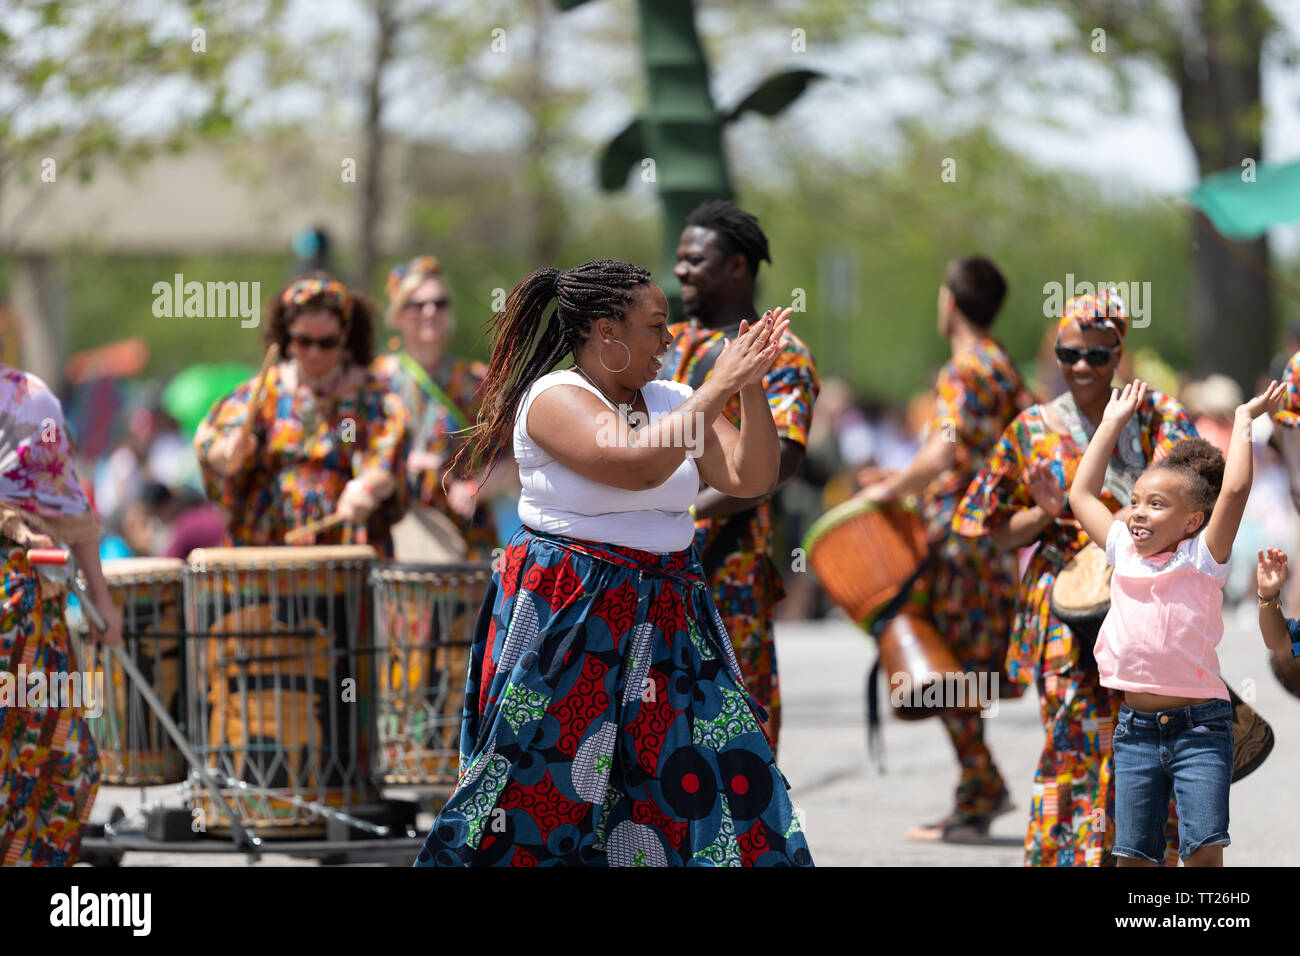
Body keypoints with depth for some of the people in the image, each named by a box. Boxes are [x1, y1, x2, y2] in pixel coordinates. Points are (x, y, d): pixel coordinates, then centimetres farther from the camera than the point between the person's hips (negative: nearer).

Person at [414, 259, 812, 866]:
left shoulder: (673, 402, 10)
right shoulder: (554, 399, -11)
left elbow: (751, 477, 2)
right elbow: (640, 464, -26)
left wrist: (752, 386, -9)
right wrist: (720, 386, -20)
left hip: (667, 621, 6)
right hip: (569, 617, -6)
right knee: (545, 786, -3)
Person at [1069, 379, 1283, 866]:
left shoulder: (1202, 558, -3)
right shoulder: (1124, 552, 9)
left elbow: (1235, 488, -15)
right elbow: (1082, 494, 20)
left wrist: (1243, 420, -5)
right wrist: (1113, 423, 22)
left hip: (1199, 724, -4)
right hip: (1136, 727, 4)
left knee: (1205, 852, -11)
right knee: (1134, 857, 4)